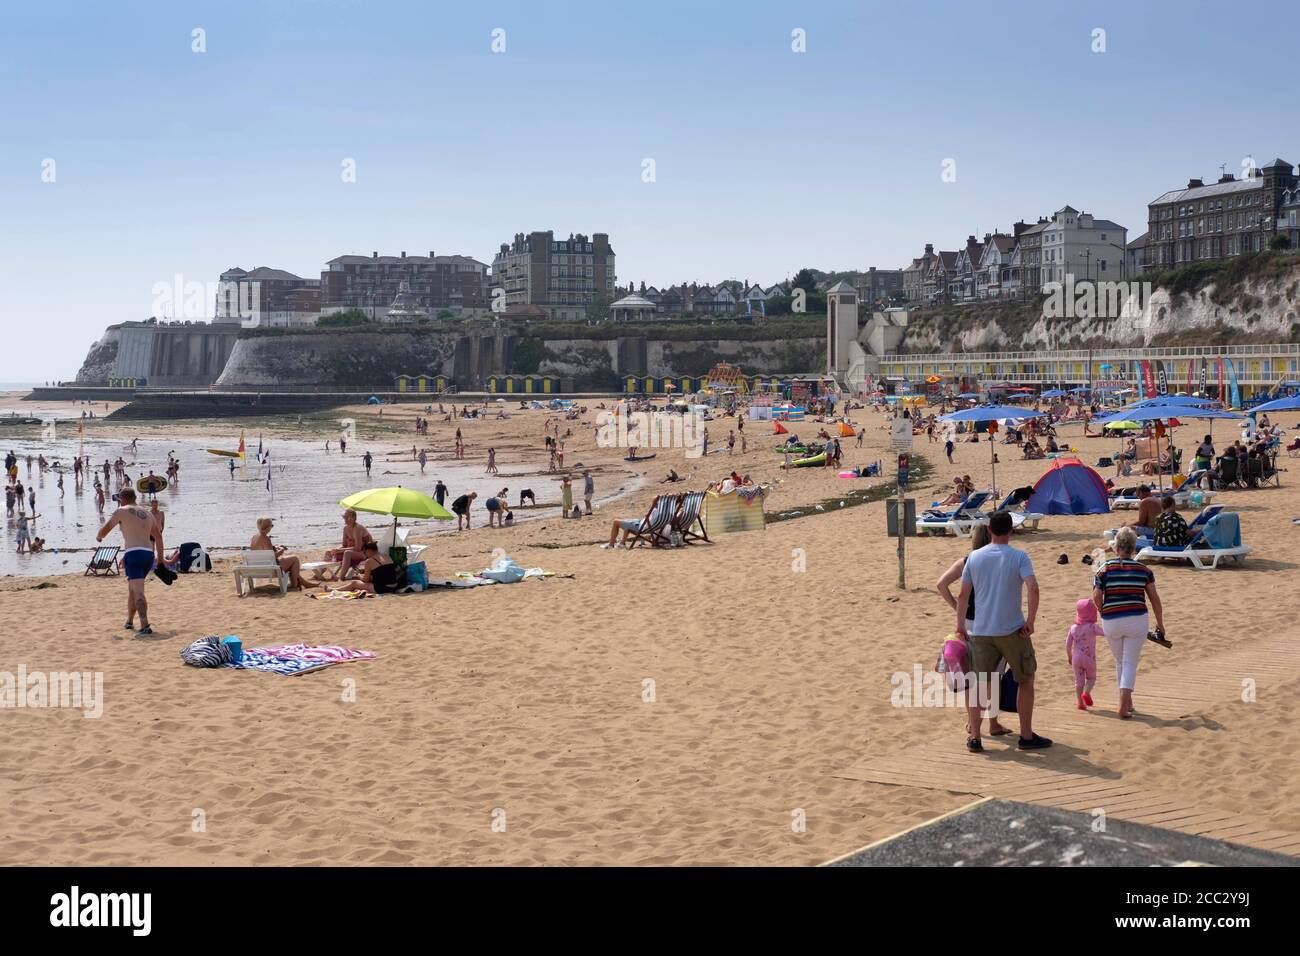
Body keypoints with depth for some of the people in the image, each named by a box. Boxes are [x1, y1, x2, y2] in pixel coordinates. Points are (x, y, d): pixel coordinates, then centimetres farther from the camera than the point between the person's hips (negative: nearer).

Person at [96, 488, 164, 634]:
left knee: (138, 591, -15)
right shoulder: (147, 513, 20)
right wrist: (160, 558, 20)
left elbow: (105, 530, 6)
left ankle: (145, 626, -27)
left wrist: (98, 537, 29)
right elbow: (158, 536, 17)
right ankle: (129, 621, 34)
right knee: (132, 588, 24)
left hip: (133, 553, -7)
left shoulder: (122, 511, 3)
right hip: (149, 554, 7)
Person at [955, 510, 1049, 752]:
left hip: (980, 631, 3)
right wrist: (1030, 621, -11)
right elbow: (1033, 589, -19)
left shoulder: (974, 557, 3)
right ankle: (1026, 736, 14)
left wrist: (960, 624, 14)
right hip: (1012, 630, -3)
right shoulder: (1019, 557, -5)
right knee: (1026, 681, 12)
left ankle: (974, 737, 6)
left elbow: (963, 594, 4)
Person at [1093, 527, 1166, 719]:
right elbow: (1154, 599, 3)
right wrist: (1160, 624, 14)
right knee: (1130, 664, 4)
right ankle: (1124, 706, -8)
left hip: (1111, 622, 1)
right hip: (1136, 620, -1)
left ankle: (1127, 703, 29)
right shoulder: (1144, 570, 2)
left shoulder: (1104, 569, -2)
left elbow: (1096, 598, -7)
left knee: (1120, 662, 19)